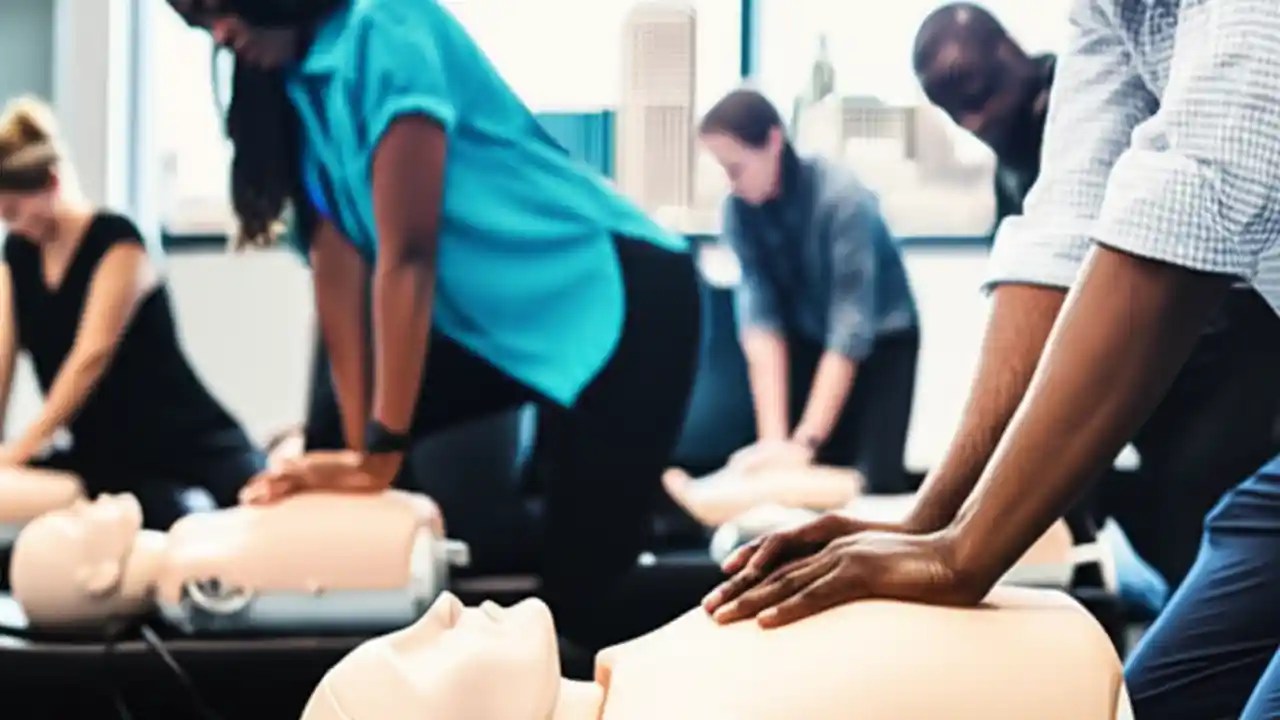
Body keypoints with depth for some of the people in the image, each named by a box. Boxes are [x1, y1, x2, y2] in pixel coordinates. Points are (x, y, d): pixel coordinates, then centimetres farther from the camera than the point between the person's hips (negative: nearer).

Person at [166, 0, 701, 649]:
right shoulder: (296, 82, 6)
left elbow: (407, 255, -22)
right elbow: (336, 259, 1)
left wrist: (381, 454, -21)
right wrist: (357, 447, -4)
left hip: (613, 301, -9)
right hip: (497, 317, 9)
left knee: (580, 585, -10)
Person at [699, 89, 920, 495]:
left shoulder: (841, 198, -30)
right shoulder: (739, 210, -15)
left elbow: (851, 329, -32)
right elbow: (759, 315, -23)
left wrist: (805, 441, -37)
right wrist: (772, 437, -33)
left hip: (881, 343, -4)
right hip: (809, 344, 5)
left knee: (871, 484, -17)